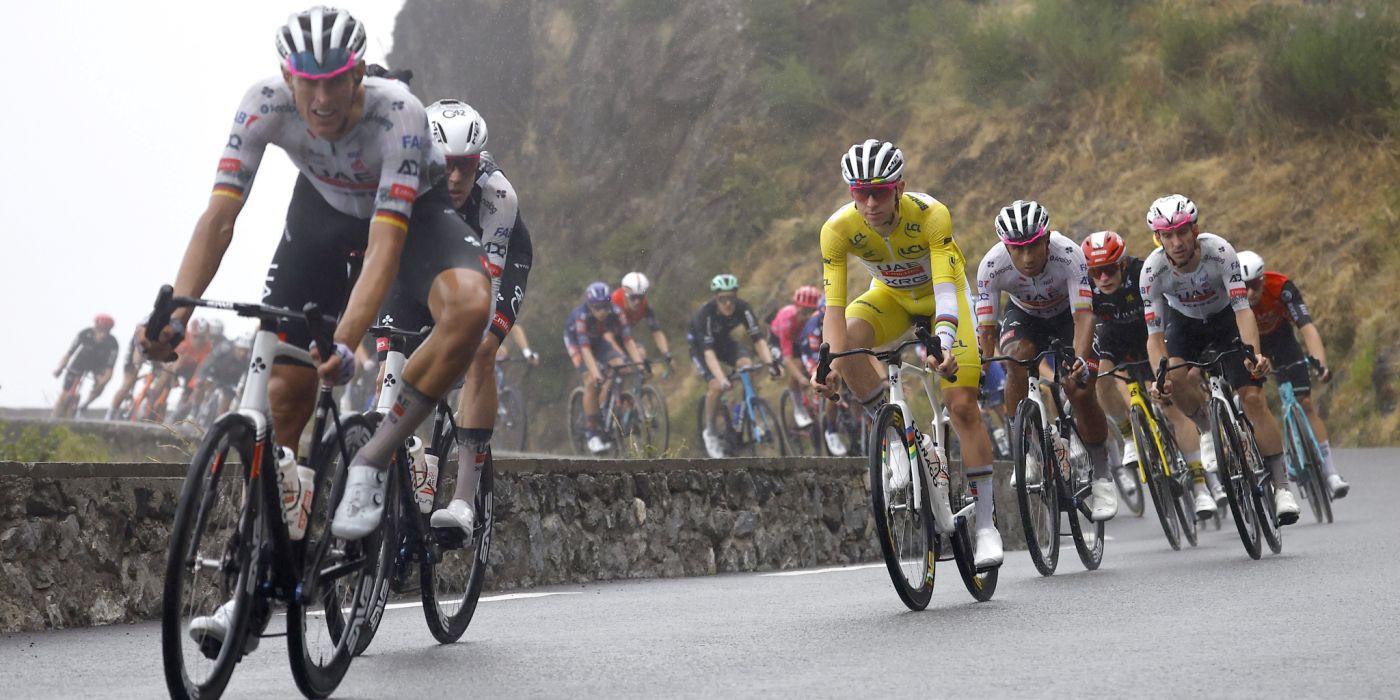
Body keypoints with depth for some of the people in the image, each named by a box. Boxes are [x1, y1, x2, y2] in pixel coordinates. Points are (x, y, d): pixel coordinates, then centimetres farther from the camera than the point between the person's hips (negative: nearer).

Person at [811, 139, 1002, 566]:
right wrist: (832, 361, -47)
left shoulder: (931, 215, -34)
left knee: (963, 406, -13)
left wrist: (943, 345, -58)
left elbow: (945, 290, -42)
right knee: (843, 341, -30)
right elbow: (834, 306, -31)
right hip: (892, 296, 2)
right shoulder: (838, 229, -28)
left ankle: (986, 522, -5)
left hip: (943, 294, -2)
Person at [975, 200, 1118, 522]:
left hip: (1067, 314, -1)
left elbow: (1083, 316, -38)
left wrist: (1080, 359, -54)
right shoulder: (992, 266, -31)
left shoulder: (1069, 254, -35)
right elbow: (986, 329, -28)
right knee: (1018, 356, -33)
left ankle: (1101, 475, 3)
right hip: (1024, 316, 1)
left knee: (1081, 391, -19)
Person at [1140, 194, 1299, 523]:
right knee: (1175, 381, -29)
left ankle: (1281, 487, -7)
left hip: (1226, 317, -1)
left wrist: (1254, 354, -53)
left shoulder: (1220, 251, -33)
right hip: (1184, 321, 2)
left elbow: (1243, 309, -36)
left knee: (1252, 397, -14)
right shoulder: (1153, 270, -29)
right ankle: (1212, 431, -1)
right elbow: (1154, 334, -26)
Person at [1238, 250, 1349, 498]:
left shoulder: (1281, 287, -34)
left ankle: (1330, 473, -6)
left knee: (1305, 403, -8)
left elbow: (1307, 327, -40)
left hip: (1280, 339, 0)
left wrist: (1321, 363, -54)